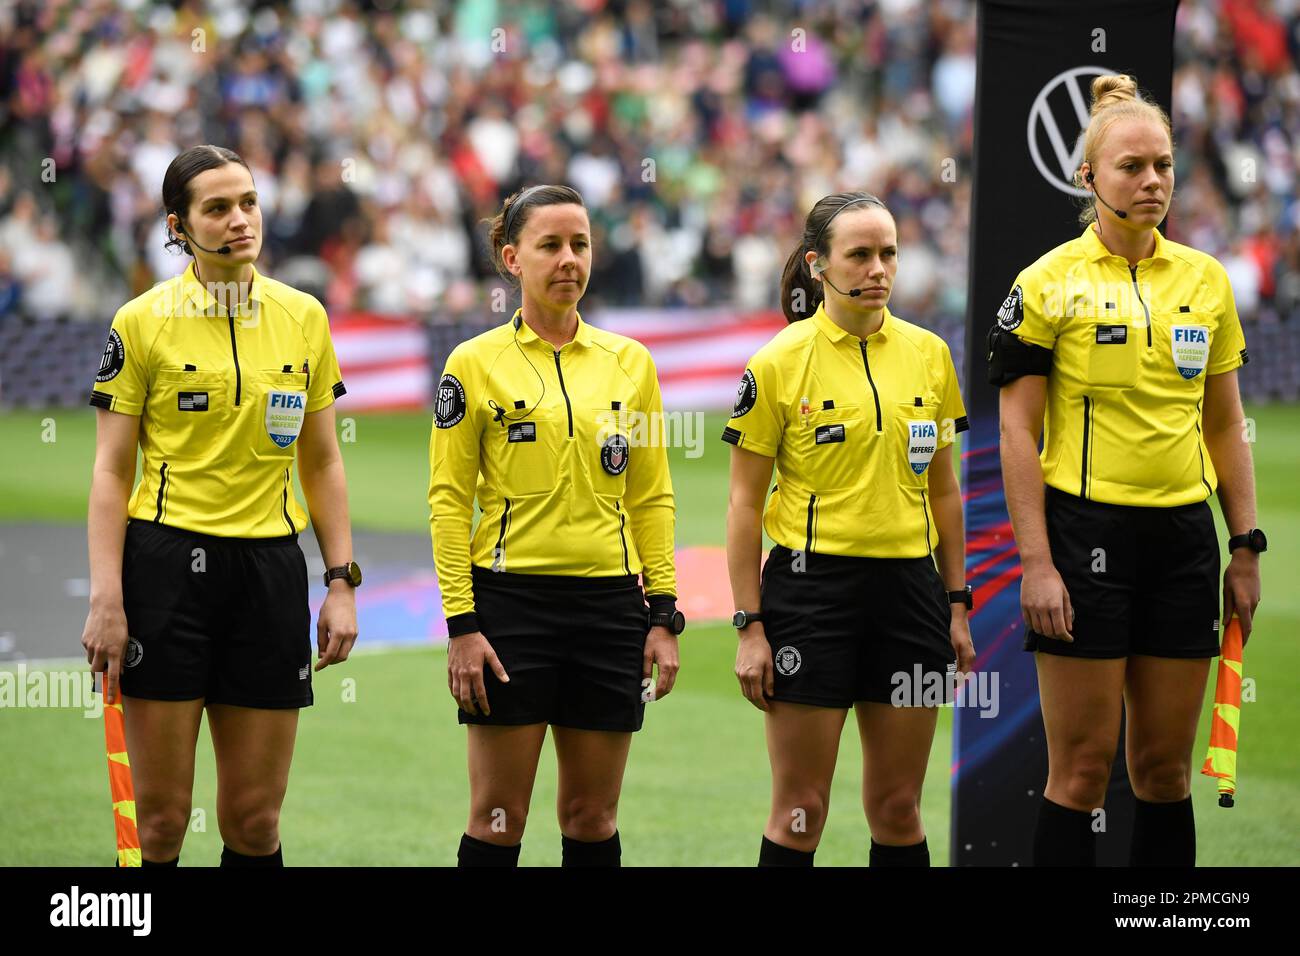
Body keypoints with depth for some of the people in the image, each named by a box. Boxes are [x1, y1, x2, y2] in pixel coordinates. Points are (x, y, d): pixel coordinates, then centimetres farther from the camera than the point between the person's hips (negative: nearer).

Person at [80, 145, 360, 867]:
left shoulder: (304, 318, 7)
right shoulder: (142, 323, -2)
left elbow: (322, 464, 13)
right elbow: (111, 471, -2)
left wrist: (343, 582, 5)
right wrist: (106, 599, -10)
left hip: (270, 569, 3)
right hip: (167, 567, -3)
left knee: (255, 820, 3)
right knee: (162, 819, -3)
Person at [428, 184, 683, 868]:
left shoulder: (629, 363, 9)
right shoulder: (476, 364, -1)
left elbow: (651, 498, 11)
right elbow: (448, 499, -3)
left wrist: (663, 614, 4)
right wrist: (461, 624, -10)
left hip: (609, 604, 3)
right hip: (511, 602, -3)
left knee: (593, 817, 6)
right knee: (499, 816, -2)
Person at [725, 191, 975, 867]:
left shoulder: (928, 354, 6)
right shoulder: (778, 364, -6)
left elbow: (942, 489, 13)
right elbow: (744, 503, -4)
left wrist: (956, 606, 10)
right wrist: (750, 627, -8)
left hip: (909, 589, 4)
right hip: (811, 588, -4)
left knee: (897, 808, 7)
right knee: (800, 811, -1)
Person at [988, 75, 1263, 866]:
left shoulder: (1206, 280, 9)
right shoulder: (1049, 283, -4)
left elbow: (1225, 425, 14)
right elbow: (1018, 433, -5)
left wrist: (1247, 548, 8)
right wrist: (1036, 562, -11)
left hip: (1182, 535, 4)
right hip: (1085, 533, -4)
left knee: (1165, 767, 7)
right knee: (1083, 768, -3)